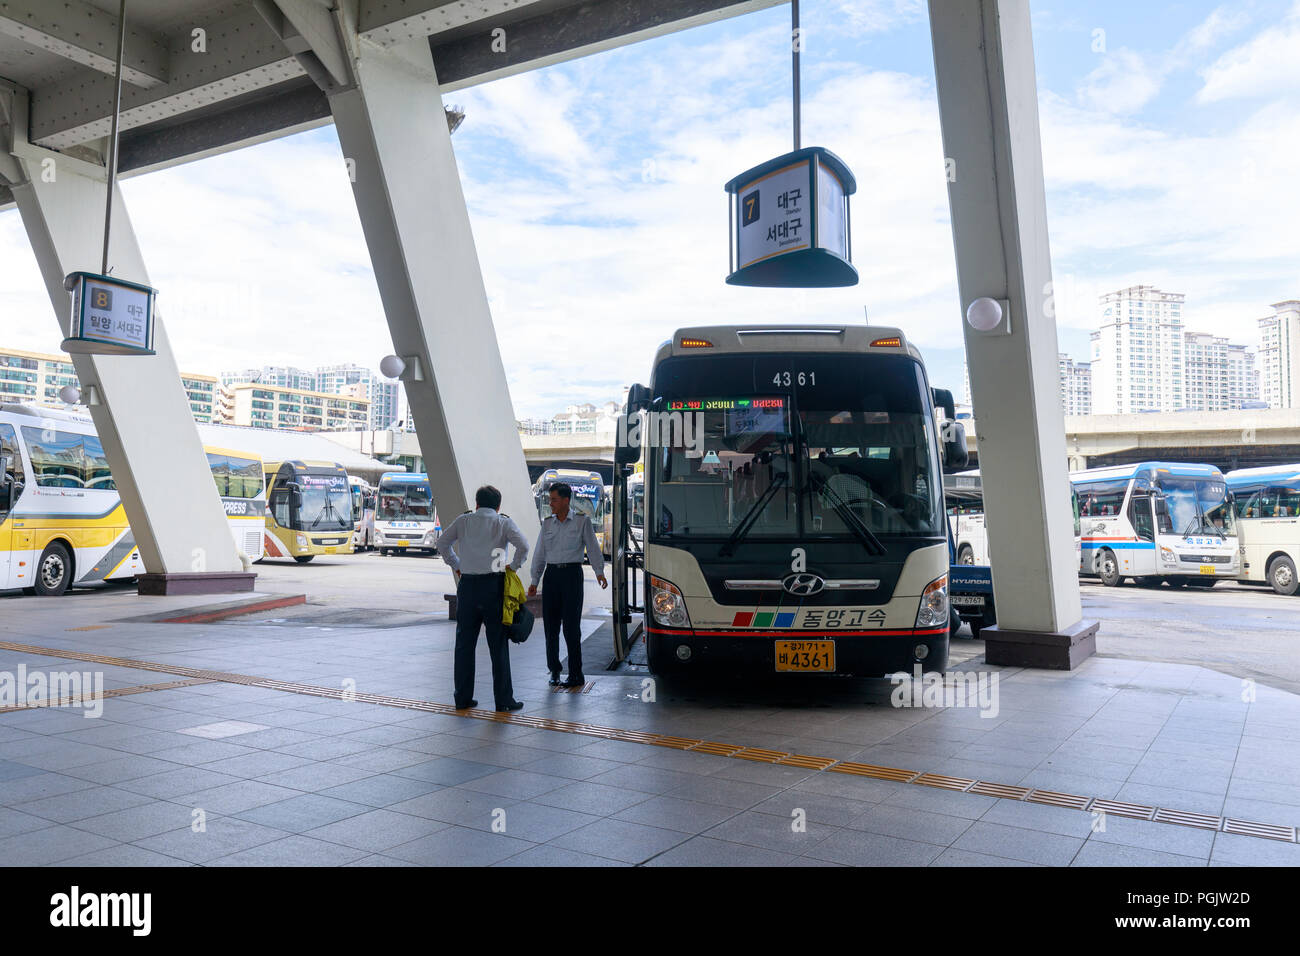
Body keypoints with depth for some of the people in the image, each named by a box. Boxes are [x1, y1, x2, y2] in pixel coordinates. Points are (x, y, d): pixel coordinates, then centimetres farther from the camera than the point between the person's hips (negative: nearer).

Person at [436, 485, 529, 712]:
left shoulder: (464, 520, 11)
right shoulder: (504, 522, 4)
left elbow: (442, 543, 3)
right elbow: (523, 546, -11)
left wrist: (456, 566, 12)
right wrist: (513, 567, 1)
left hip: (467, 584, 2)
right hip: (493, 585, -2)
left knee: (465, 642, 10)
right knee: (498, 644, 3)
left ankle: (463, 698, 13)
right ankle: (503, 700, 4)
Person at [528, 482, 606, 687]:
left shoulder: (582, 521, 2)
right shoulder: (547, 523, 12)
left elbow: (593, 548, -1)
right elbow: (539, 554, 14)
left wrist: (599, 572, -13)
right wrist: (534, 581, 9)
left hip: (572, 574, -4)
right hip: (551, 575, 4)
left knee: (571, 626, -5)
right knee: (550, 625, 4)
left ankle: (576, 674, 3)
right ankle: (554, 670, 17)